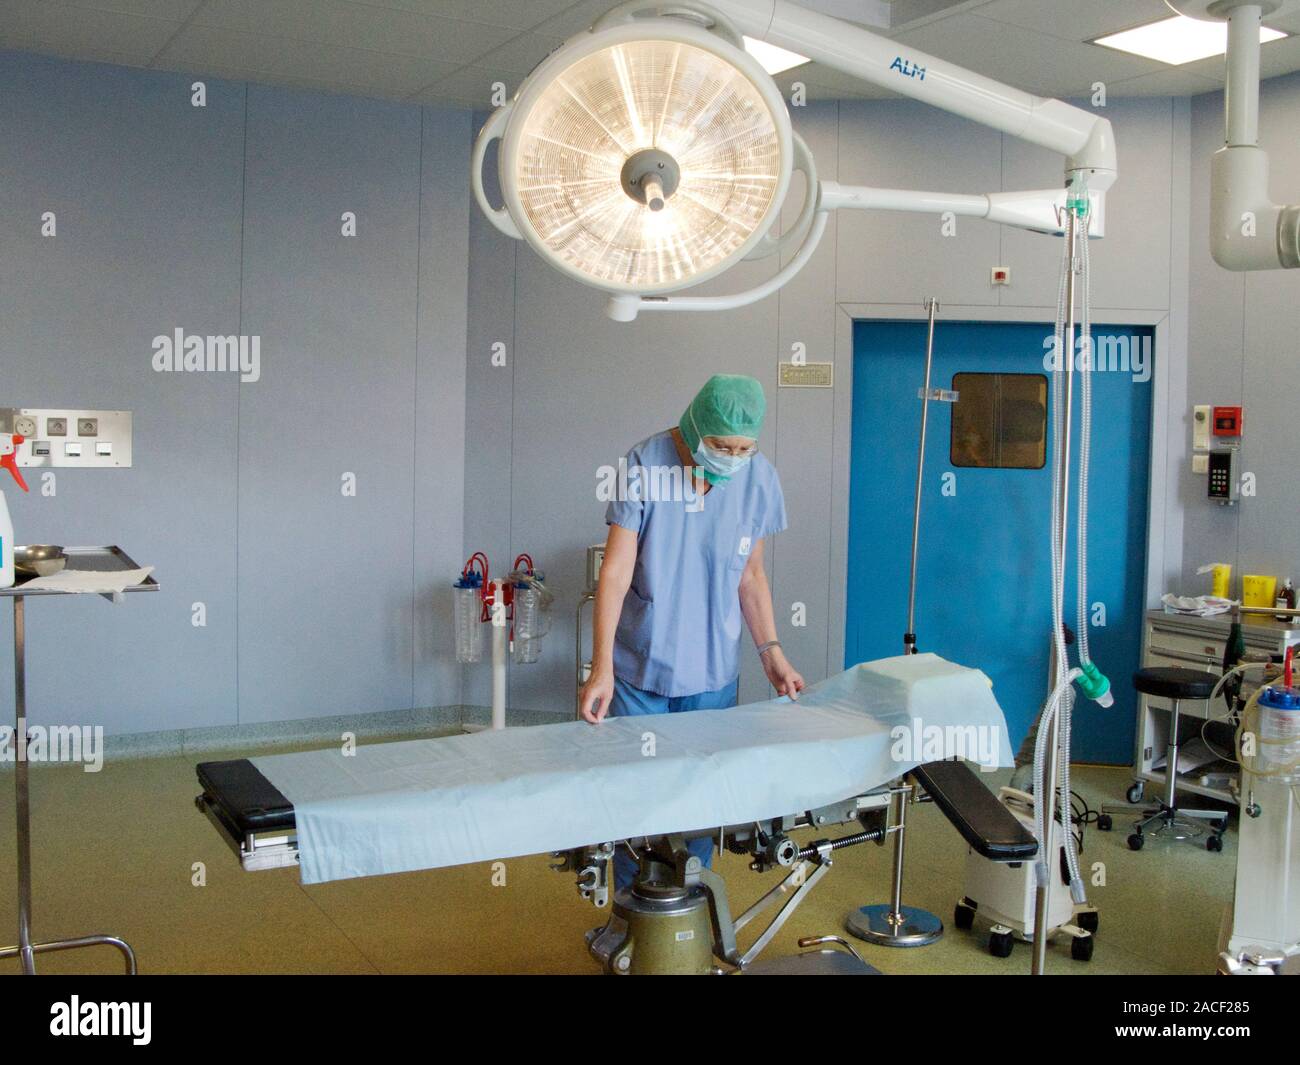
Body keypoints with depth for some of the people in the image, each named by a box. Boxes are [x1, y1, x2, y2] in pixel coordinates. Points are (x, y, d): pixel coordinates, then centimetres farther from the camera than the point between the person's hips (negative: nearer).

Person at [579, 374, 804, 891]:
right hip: (639, 669, -2)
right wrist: (601, 669, -22)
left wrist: (771, 653, 4)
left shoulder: (760, 479, -3)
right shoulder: (645, 465, -15)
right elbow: (616, 571, -16)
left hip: (712, 673, 3)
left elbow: (751, 575, 9)